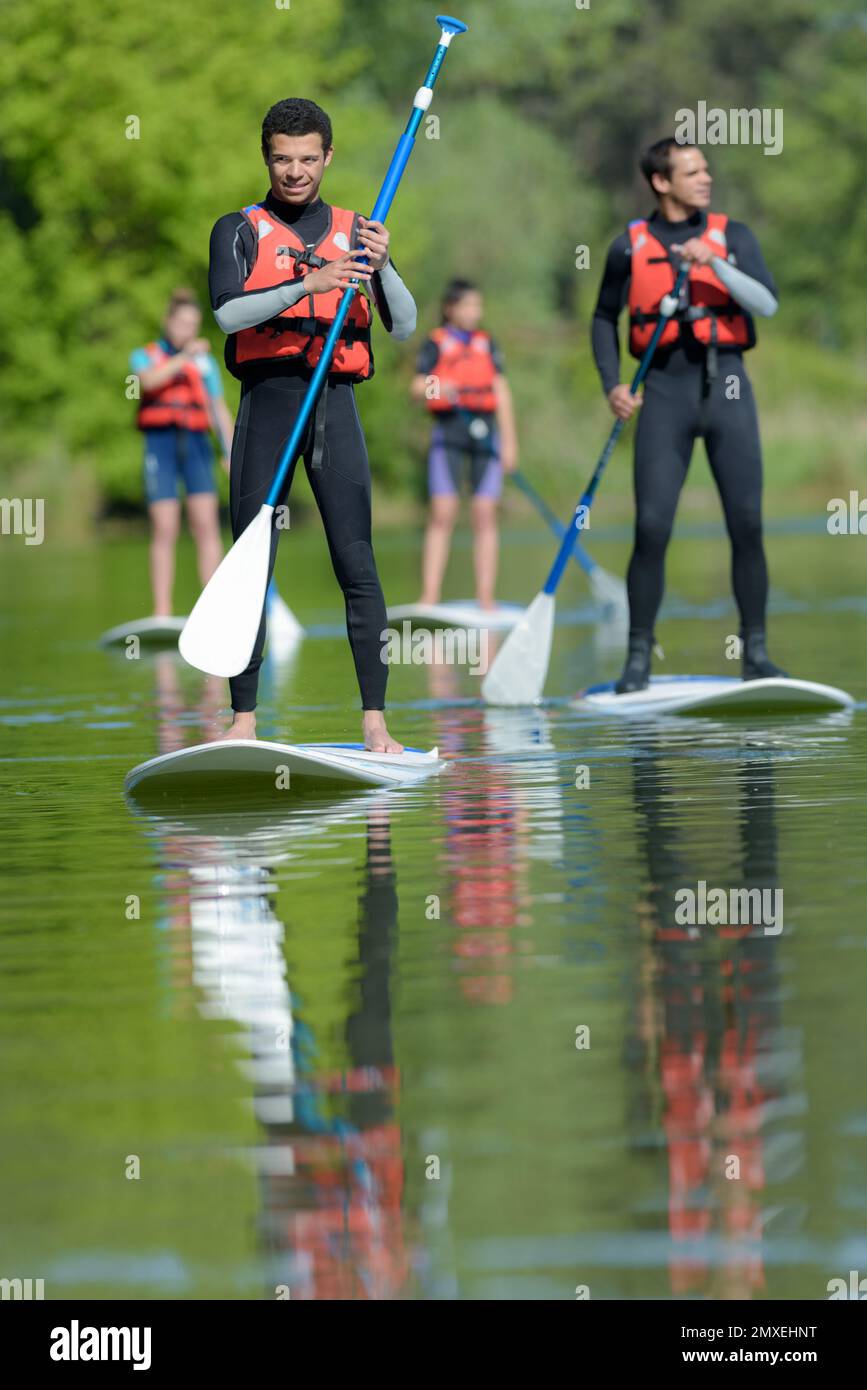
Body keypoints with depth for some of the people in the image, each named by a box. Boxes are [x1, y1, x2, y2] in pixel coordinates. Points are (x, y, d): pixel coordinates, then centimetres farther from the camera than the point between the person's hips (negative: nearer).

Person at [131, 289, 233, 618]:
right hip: (161, 443, -2)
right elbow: (149, 381, -15)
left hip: (196, 444, 2)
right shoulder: (144, 356, 9)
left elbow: (220, 410, 15)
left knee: (207, 525, -9)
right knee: (165, 531, -6)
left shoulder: (205, 361, 16)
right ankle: (162, 612, -5)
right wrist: (183, 357, -25)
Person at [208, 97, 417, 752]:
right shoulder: (240, 230, 8)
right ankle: (244, 718, 2)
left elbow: (404, 325, 6)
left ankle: (375, 721, -6)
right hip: (267, 399, -1)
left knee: (357, 563, -5)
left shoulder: (354, 231, 14)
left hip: (336, 403, 1)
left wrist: (381, 266, -13)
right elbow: (229, 313, -10)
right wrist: (309, 284, -22)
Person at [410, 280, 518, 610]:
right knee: (442, 514, -9)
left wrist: (509, 440, 9)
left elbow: (502, 393, 15)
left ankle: (485, 598, 2)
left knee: (485, 515, 0)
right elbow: (416, 388, -1)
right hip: (449, 426, -3)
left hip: (485, 430, 3)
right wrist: (434, 388, -24)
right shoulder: (436, 344, 5)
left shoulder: (487, 344, 15)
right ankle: (429, 598, -11)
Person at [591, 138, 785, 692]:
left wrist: (714, 263, -18)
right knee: (651, 527, -7)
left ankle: (755, 652, 8)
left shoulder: (732, 236, 6)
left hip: (726, 384, 1)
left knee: (747, 523, -2)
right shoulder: (630, 246, 6)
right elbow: (605, 318, 15)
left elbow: (767, 303, -6)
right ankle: (639, 656, 3)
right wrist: (613, 384, 1)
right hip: (664, 392, -1)